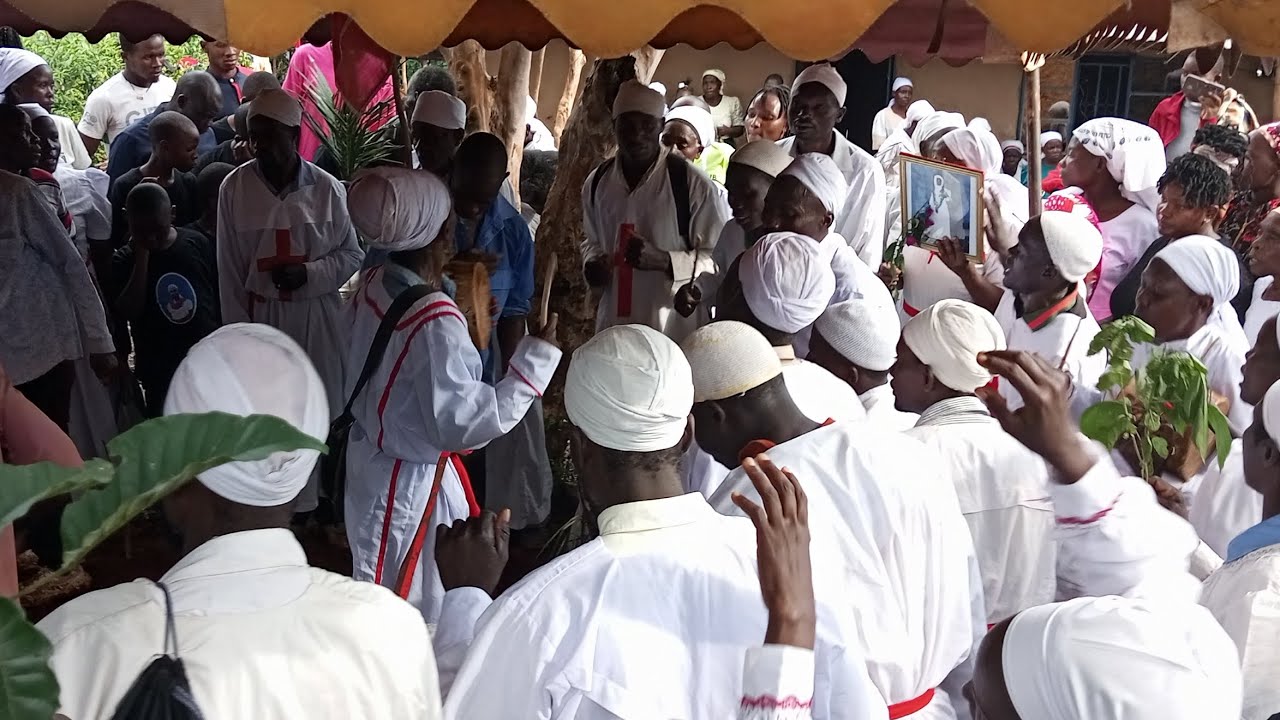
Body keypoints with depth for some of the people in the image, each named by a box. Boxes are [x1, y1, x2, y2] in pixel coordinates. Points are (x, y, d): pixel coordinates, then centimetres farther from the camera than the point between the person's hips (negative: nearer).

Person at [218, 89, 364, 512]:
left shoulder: (325, 188, -5)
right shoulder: (235, 187, -4)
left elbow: (352, 254, 3)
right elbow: (228, 269, 0)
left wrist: (308, 274, -15)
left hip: (317, 317, 0)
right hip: (262, 315, 0)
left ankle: (317, 501, 24)